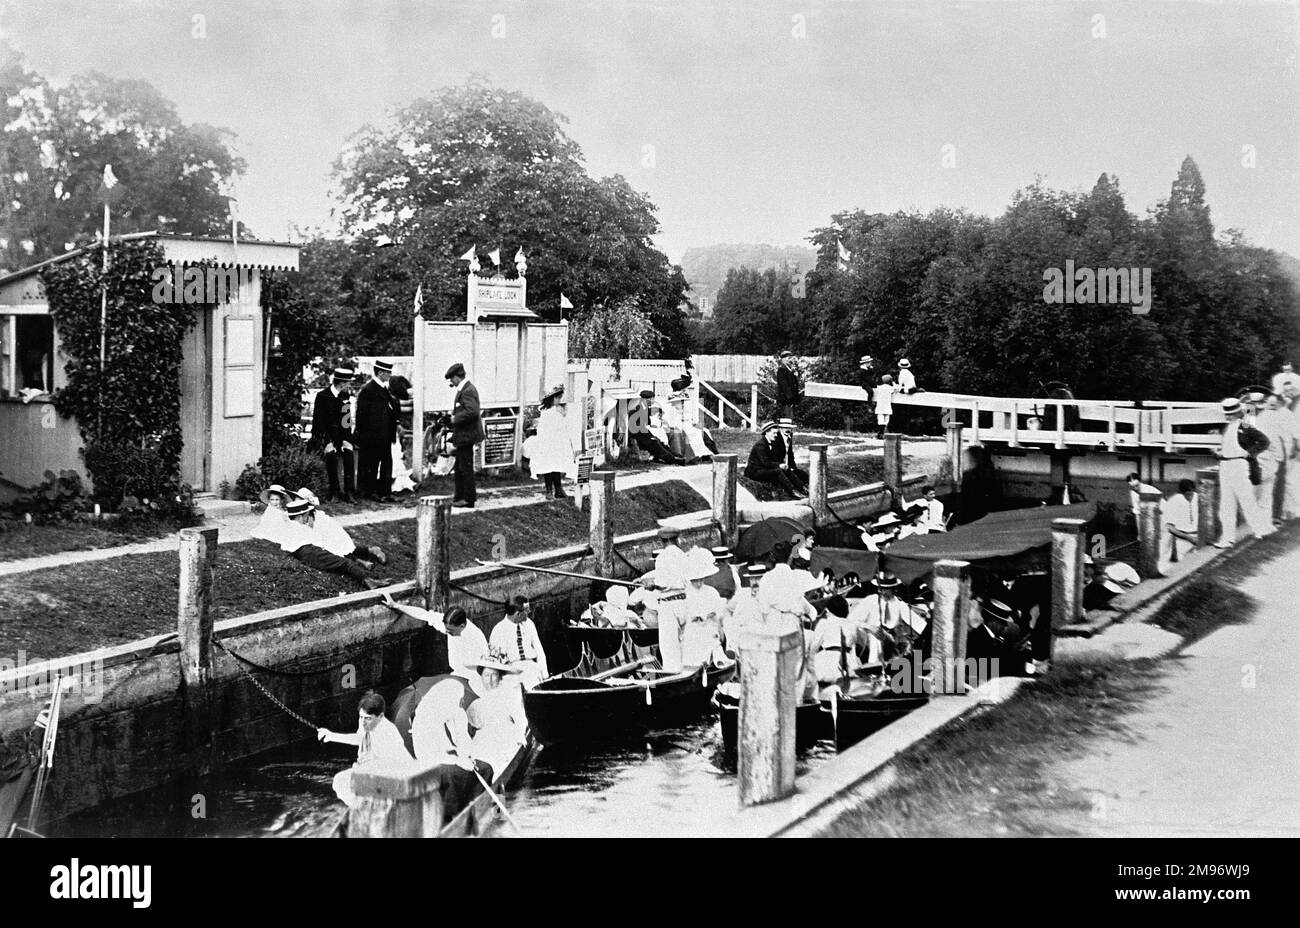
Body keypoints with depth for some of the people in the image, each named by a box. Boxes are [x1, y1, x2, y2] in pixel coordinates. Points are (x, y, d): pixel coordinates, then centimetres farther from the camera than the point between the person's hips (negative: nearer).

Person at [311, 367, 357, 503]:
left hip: (342, 432, 3)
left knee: (348, 452, -22)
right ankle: (334, 491, -17)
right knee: (331, 454, -25)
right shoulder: (322, 396, -3)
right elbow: (317, 419, -1)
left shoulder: (345, 396, 11)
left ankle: (349, 492, -24)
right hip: (326, 432, -3)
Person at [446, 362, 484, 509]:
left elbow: (472, 411, -30)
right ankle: (460, 496, 23)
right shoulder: (465, 388, 14)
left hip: (466, 435, -11)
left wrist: (455, 418, -20)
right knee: (460, 467, 16)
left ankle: (469, 499, 4)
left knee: (466, 467, -3)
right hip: (464, 435, 11)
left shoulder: (467, 391, -19)